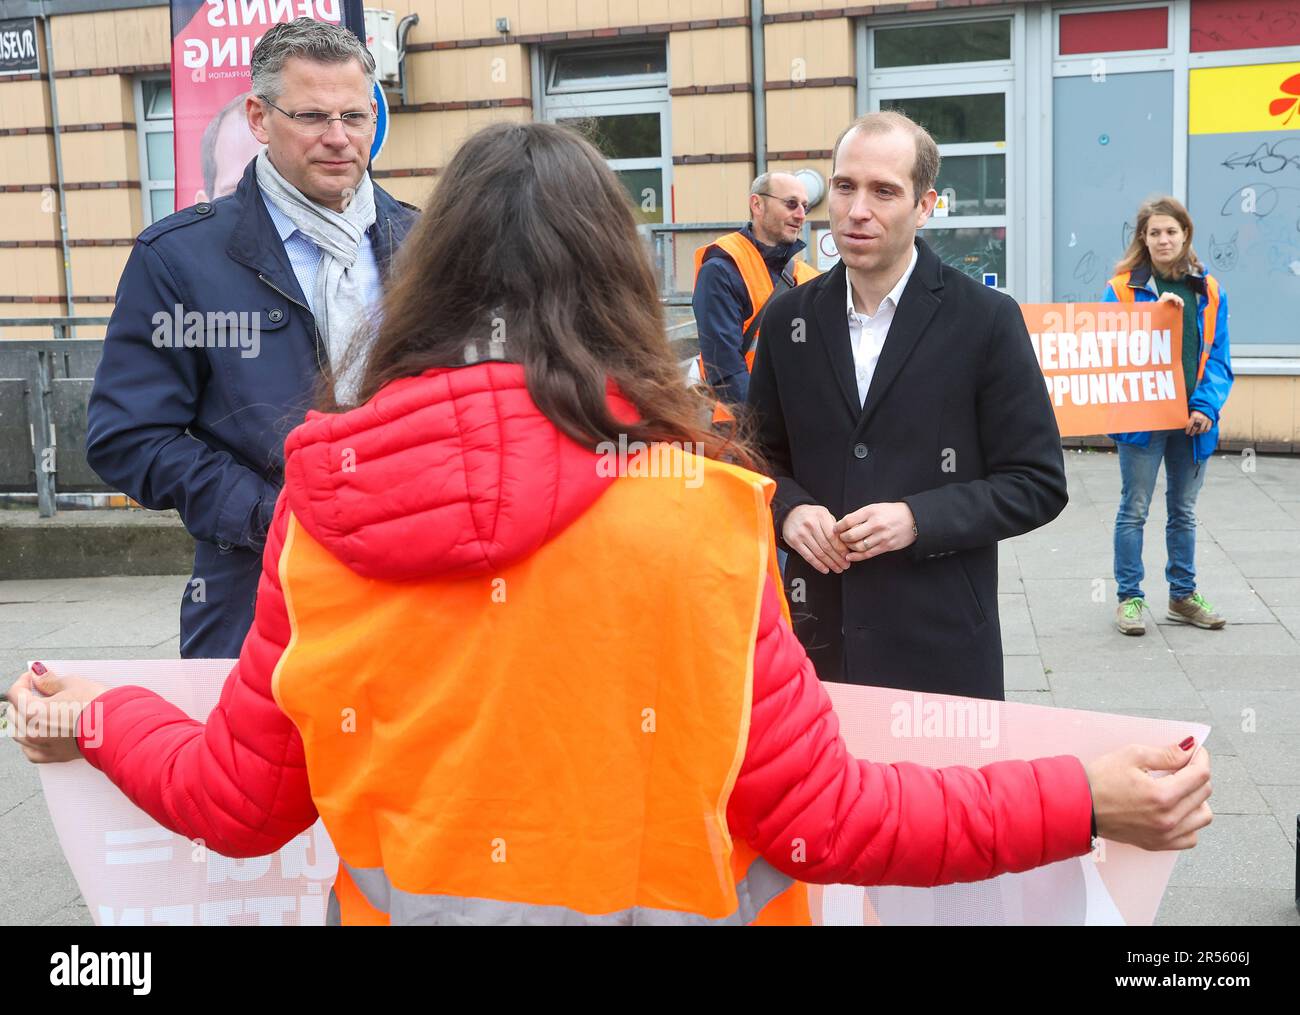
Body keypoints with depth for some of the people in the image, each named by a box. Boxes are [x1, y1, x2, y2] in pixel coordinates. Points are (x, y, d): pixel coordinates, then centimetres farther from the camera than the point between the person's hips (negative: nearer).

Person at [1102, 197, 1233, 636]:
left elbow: (1217, 356, 3)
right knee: (1134, 510, 2)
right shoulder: (1123, 287, -3)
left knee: (1183, 512, 14)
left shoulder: (1208, 290, 5)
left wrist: (1206, 407, -10)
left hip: (1193, 421, 3)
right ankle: (1129, 598, 12)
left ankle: (1183, 595, 26)